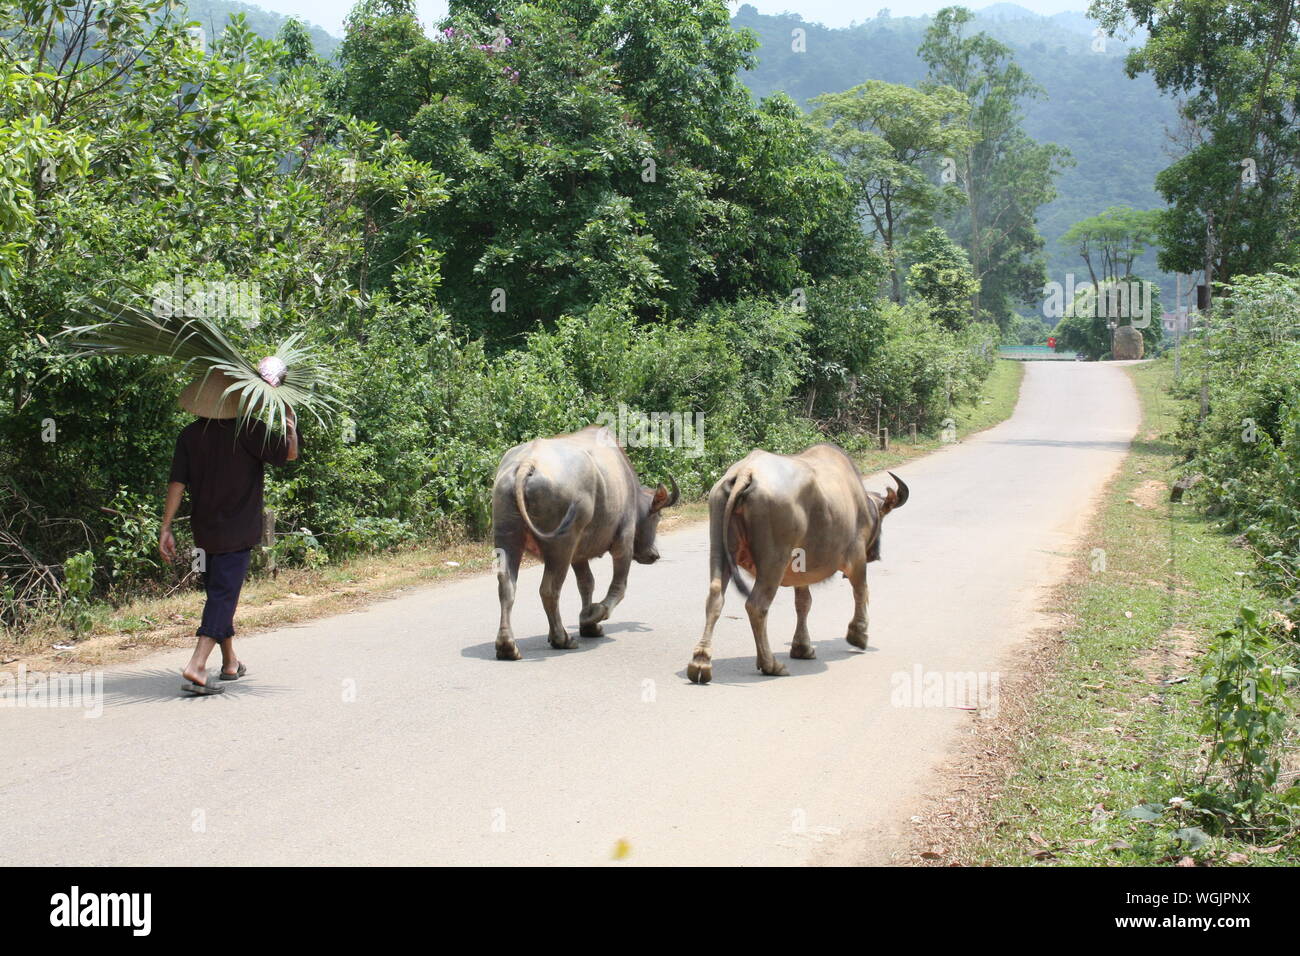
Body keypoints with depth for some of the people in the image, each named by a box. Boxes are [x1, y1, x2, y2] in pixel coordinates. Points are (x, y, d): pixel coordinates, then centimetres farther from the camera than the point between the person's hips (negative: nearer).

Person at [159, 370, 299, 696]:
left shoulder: (190, 434, -1)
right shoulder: (248, 431, -13)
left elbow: (177, 483, -3)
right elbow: (289, 453, -6)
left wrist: (166, 527, 0)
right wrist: (291, 427, 12)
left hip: (204, 531, 5)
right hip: (237, 532, -5)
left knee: (218, 593, 18)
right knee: (224, 595, -5)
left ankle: (230, 662, 29)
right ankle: (197, 665, -20)